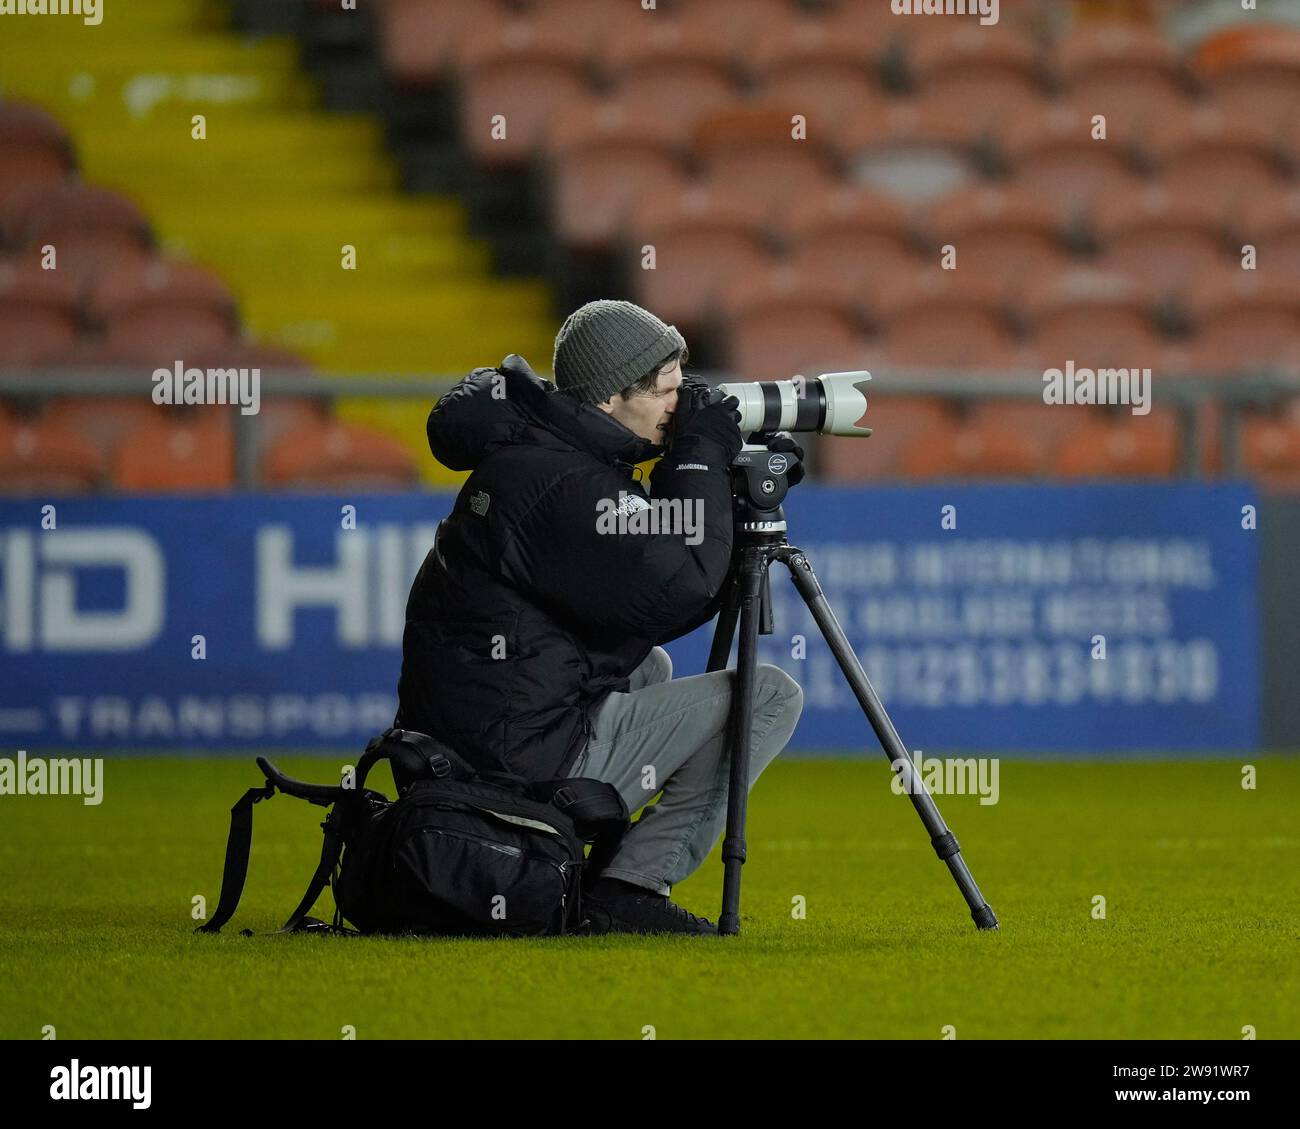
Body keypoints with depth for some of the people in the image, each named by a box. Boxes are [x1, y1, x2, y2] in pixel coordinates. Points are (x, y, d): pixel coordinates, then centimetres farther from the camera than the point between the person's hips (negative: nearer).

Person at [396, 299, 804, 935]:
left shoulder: (519, 451, 13)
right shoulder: (563, 485, -19)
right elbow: (680, 590, -19)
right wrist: (702, 459, -9)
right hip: (530, 757, -10)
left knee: (650, 666, 37)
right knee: (773, 697, -3)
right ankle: (629, 888, -7)